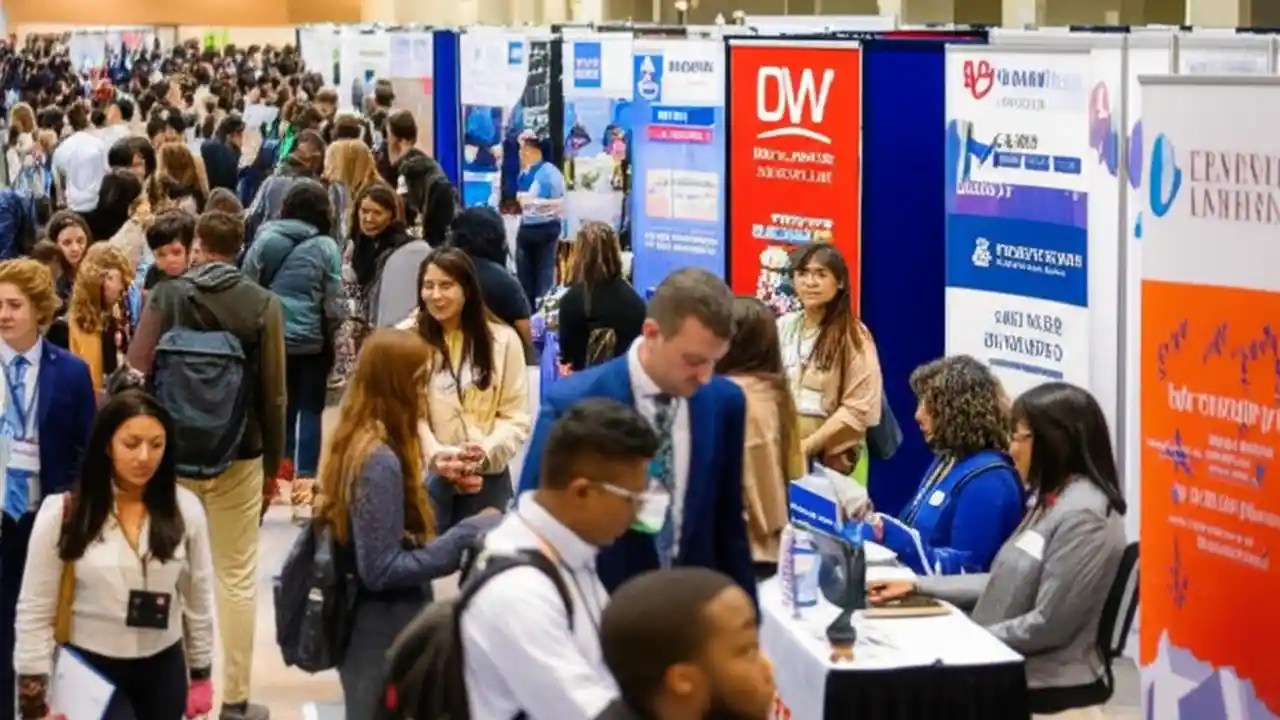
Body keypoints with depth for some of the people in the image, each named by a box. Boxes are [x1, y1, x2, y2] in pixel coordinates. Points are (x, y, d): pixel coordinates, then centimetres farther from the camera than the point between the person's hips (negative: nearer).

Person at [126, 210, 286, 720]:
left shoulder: (165, 297, -4)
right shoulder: (263, 305, -6)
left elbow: (136, 375, -9)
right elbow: (273, 391, -6)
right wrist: (273, 461, 4)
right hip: (238, 455, -1)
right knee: (237, 578, 6)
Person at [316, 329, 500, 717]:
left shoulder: (357, 442, 5)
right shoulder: (379, 461, -23)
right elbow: (381, 570, -25)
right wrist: (464, 538, -24)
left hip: (373, 631, 9)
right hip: (384, 639, -9)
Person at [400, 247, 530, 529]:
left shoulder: (502, 339, 2)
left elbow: (516, 416, 1)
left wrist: (485, 450, -18)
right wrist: (435, 455, -22)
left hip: (487, 478, 1)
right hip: (426, 476, -1)